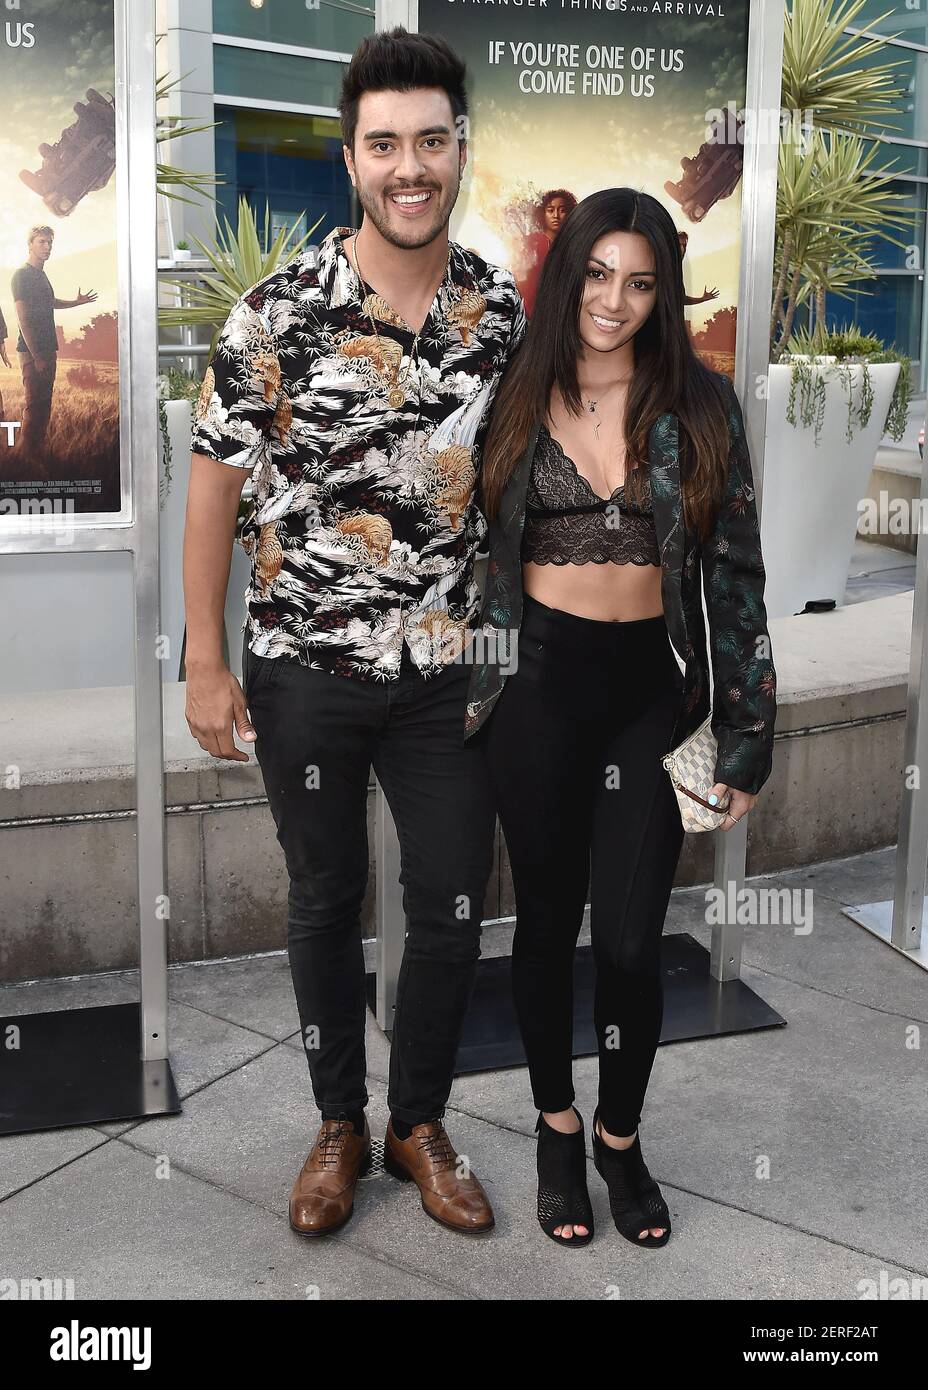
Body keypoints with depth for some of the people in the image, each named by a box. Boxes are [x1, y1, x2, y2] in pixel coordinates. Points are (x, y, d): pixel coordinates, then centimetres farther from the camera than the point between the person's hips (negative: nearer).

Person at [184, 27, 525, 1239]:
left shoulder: (505, 312, 0)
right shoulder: (279, 312, -10)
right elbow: (215, 485, -5)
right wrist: (205, 663, -6)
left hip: (451, 670, 2)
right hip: (306, 669, -2)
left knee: (452, 908, 8)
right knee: (326, 901, 13)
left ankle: (421, 1123, 32)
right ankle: (339, 1124, 34)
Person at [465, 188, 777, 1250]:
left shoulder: (699, 406, 0)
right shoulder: (516, 400, 2)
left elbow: (734, 572, 0)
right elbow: (472, 554, 7)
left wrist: (746, 734, -3)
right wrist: (457, 697, 6)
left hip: (653, 685, 0)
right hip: (539, 681, 1)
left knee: (631, 939, 0)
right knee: (548, 919, 10)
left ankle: (620, 1134, 26)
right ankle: (556, 1127, 32)